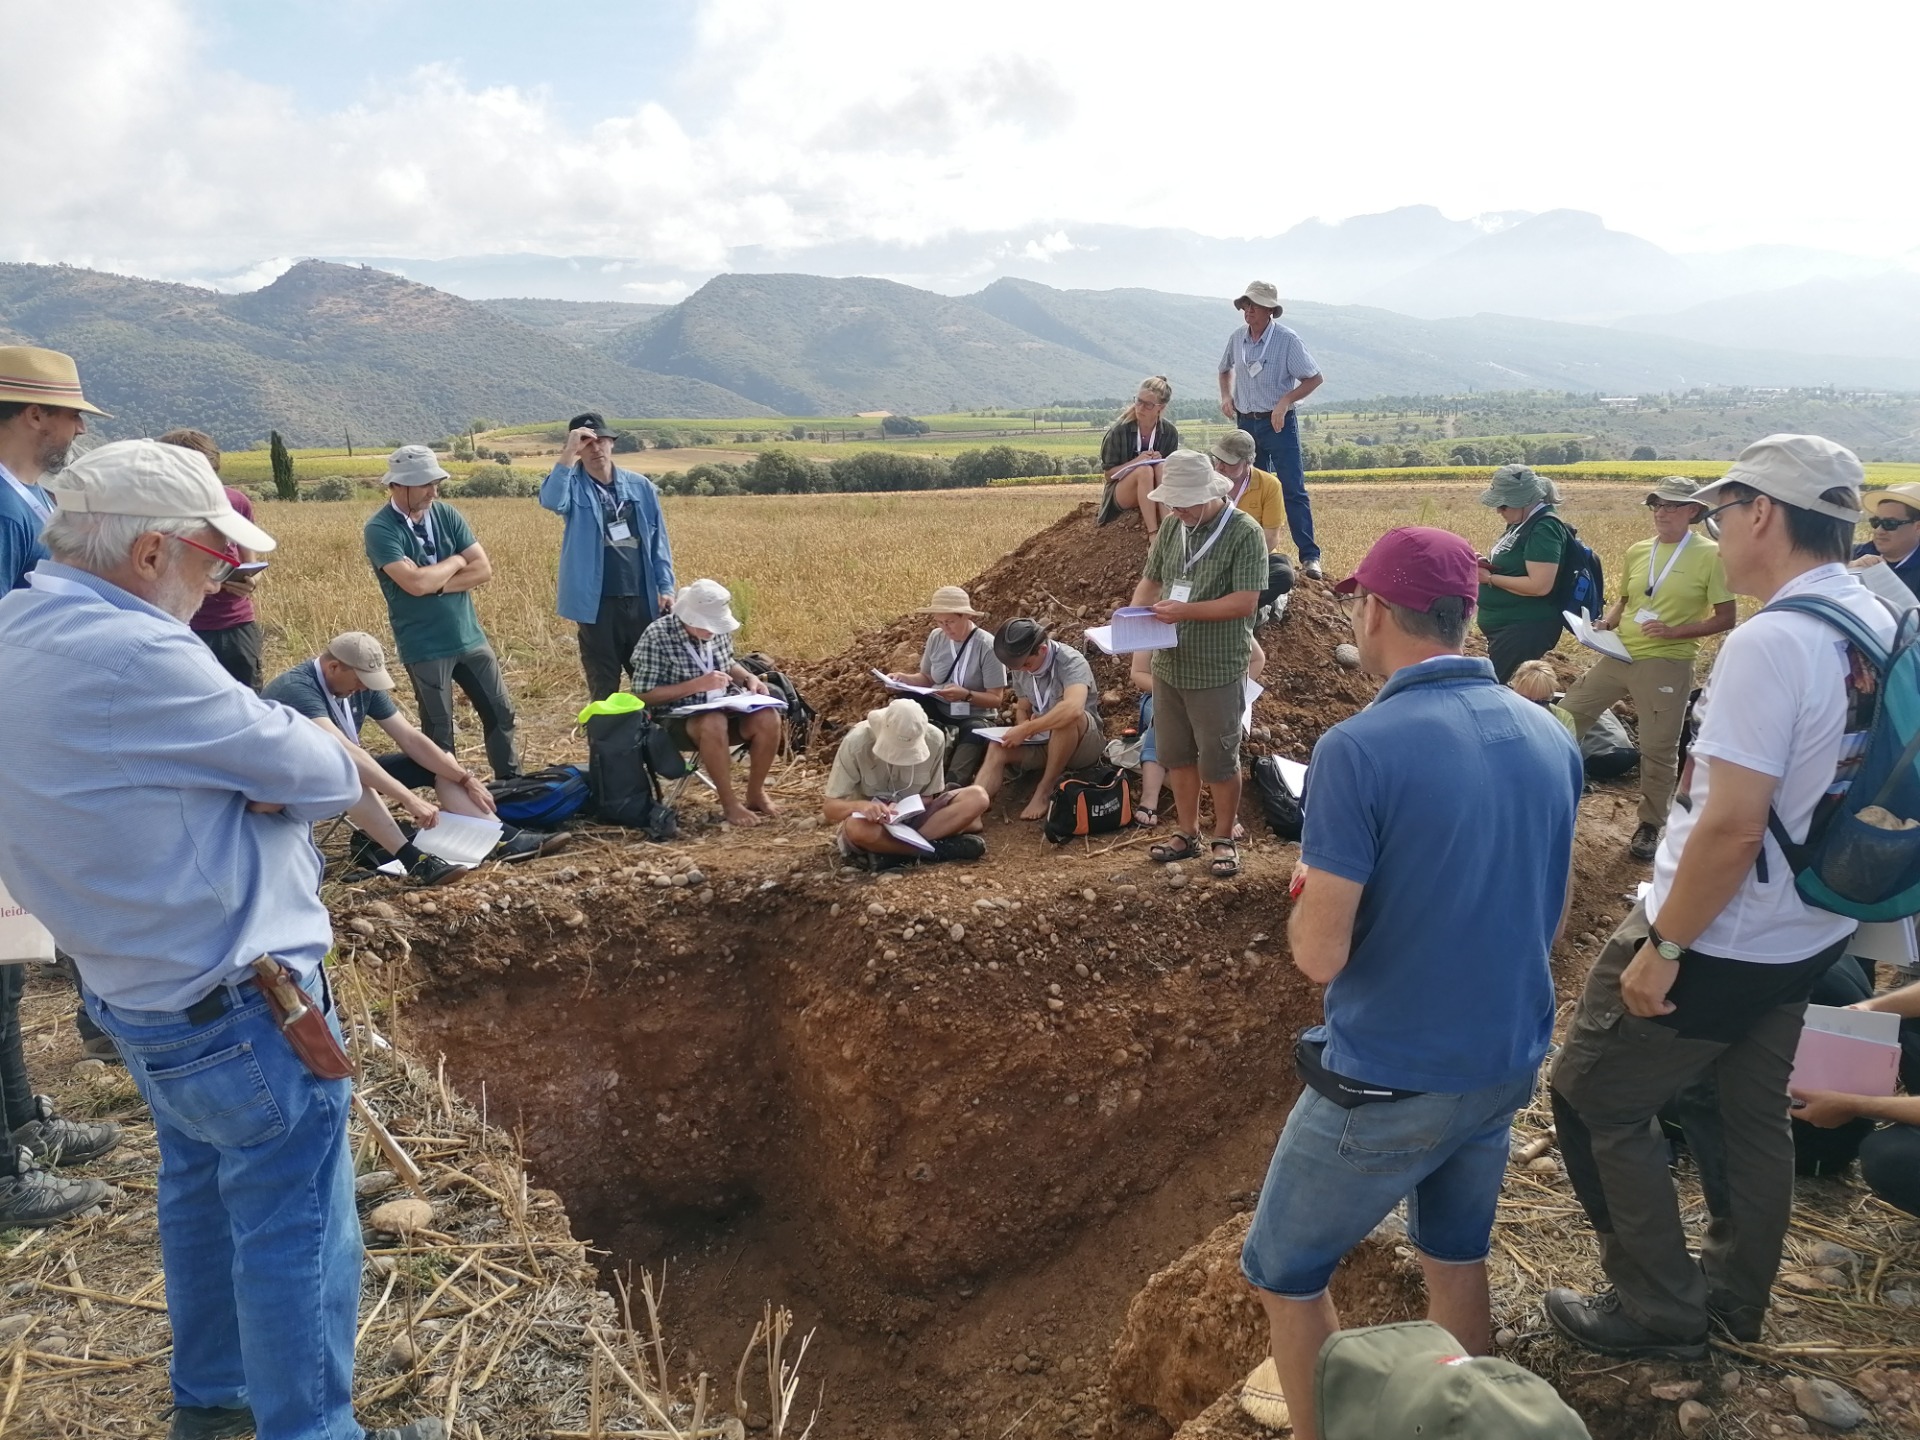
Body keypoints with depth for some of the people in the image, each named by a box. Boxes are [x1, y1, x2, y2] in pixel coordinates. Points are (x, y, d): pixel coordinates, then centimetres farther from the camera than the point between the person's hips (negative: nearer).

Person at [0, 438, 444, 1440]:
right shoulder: (131, 655, -27)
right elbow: (326, 776, -21)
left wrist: (245, 778, -9)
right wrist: (272, 774, -1)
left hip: (138, 987, 10)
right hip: (235, 1006, -10)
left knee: (203, 1191, 25)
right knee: (296, 1228, 4)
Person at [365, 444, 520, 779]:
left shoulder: (446, 514, 2)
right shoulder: (380, 529, -13)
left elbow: (484, 569, -4)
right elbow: (415, 582, -26)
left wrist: (436, 585, -16)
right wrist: (457, 561, -10)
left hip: (470, 637, 5)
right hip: (425, 648, -5)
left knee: (500, 713, 12)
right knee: (439, 730, 7)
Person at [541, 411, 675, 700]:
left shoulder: (640, 486, 7)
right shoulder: (573, 486, -1)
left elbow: (658, 540, 9)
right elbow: (551, 501, -26)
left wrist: (666, 587, 2)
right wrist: (568, 454, -27)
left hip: (642, 600, 3)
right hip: (598, 603, -3)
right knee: (603, 685, 5)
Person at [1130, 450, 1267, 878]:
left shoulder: (1244, 533, -13)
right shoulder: (1172, 528, 6)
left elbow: (1244, 602, -20)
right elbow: (1150, 580, 14)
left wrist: (1185, 610, -27)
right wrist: (1136, 611, -7)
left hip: (1217, 672, -6)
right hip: (1168, 666, 6)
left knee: (1218, 762, 5)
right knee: (1176, 755, 15)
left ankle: (1223, 839, 21)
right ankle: (1186, 832, 29)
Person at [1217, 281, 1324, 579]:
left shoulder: (1286, 340, -11)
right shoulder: (1236, 339, 4)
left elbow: (1315, 378, -8)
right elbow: (1225, 370, 23)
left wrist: (1285, 402, -20)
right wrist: (1226, 396, 5)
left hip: (1279, 423, -5)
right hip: (1246, 423, 5)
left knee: (1293, 490, -9)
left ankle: (1309, 556, -9)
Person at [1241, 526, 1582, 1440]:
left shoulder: (1357, 751, -23)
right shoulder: (1550, 739, -1)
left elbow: (1319, 954, -21)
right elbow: (1550, 922, 9)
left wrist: (1308, 887, -1)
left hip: (1389, 1083, -6)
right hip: (1508, 1062, 7)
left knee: (1284, 1275, 14)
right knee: (1458, 1263, 25)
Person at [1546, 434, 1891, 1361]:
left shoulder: (1769, 643, -27)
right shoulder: (1880, 627, 2)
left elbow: (1732, 825, -29)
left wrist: (1662, 947, -20)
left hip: (1720, 940, -9)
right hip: (1809, 934, 9)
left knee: (1595, 1101, 8)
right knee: (1754, 1115, 23)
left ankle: (1659, 1311, 20)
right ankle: (1734, 1299, 41)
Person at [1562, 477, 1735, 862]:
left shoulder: (1709, 555, -7)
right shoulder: (1637, 551, 8)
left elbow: (1726, 618, -7)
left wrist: (1674, 632, -20)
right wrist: (1607, 622, -1)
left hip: (1666, 664, -5)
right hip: (1618, 654, 5)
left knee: (1658, 748, 4)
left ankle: (1650, 826, 20)